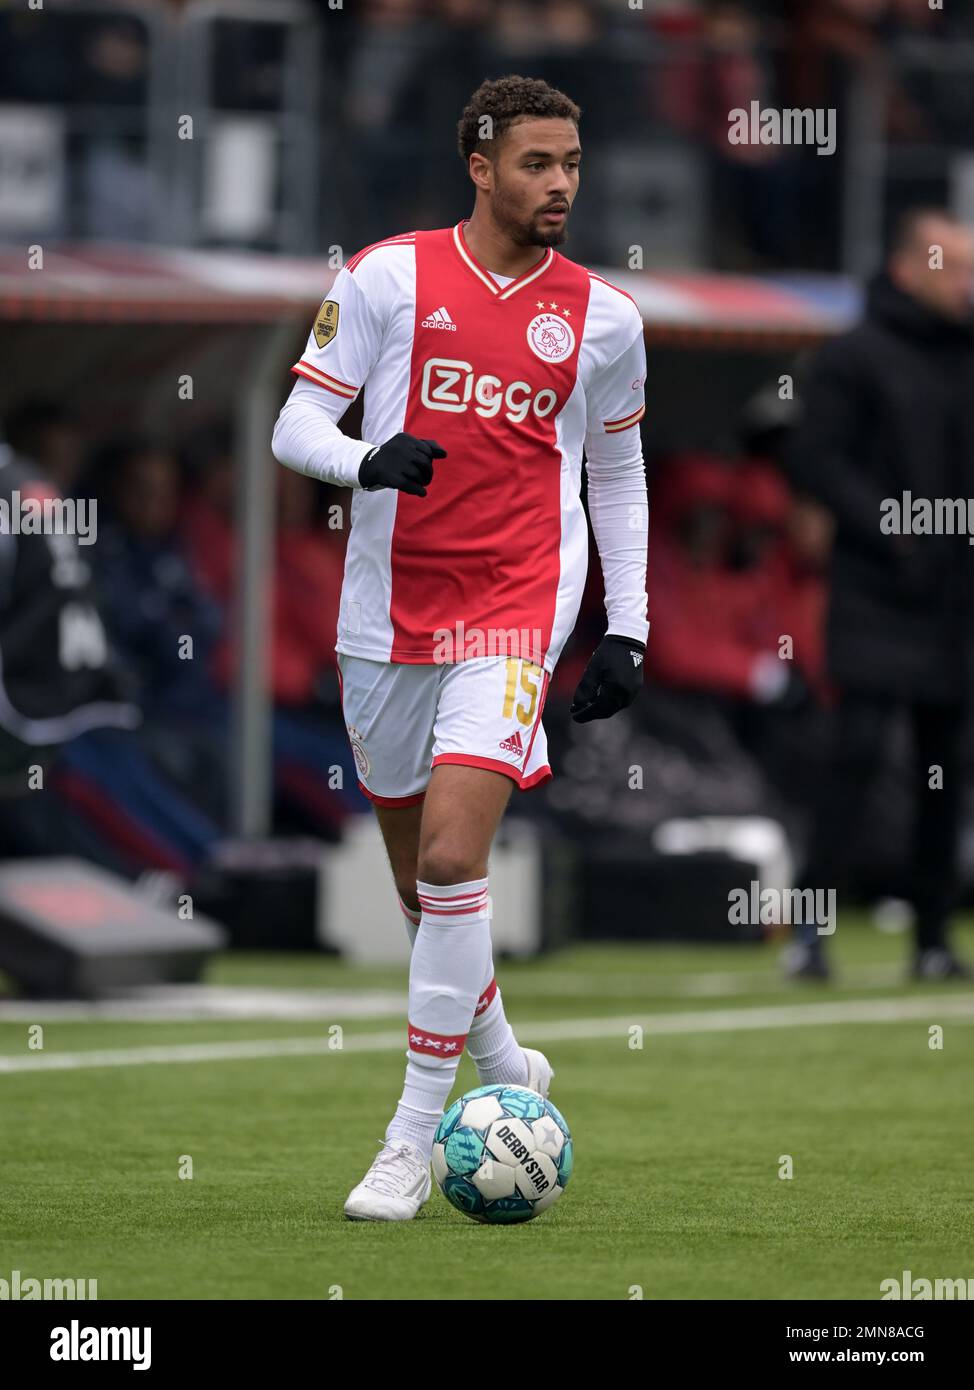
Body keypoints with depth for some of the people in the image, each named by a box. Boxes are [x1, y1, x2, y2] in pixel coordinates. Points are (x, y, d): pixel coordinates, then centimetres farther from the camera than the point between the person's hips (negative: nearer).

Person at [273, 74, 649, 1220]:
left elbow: (616, 471, 16)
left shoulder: (602, 317, 4)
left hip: (515, 608, -2)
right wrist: (366, 461, -23)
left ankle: (415, 1139, -12)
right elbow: (296, 425, -1)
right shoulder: (387, 278, -1)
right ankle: (500, 1062, 38)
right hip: (389, 609, 2)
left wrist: (628, 628, 11)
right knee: (416, 867, 12)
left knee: (452, 851, -18)